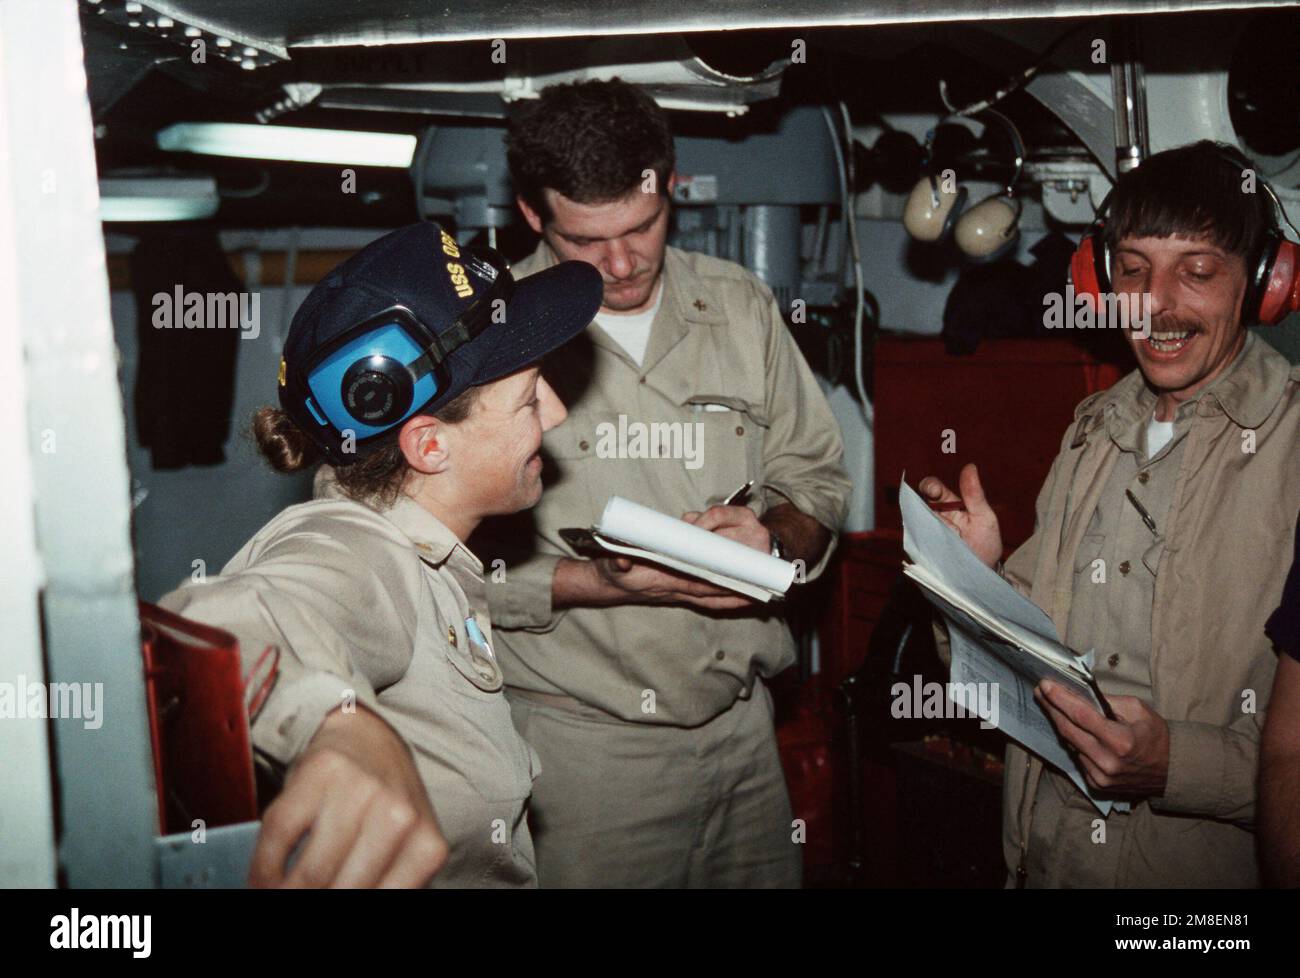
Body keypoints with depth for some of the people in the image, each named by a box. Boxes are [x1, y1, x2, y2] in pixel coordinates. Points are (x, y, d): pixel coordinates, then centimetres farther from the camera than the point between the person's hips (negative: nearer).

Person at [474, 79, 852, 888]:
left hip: (743, 724, 4)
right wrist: (610, 584, -23)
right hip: (579, 741, -4)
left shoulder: (741, 307, 7)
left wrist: (774, 538, -9)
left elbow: (817, 477, 12)